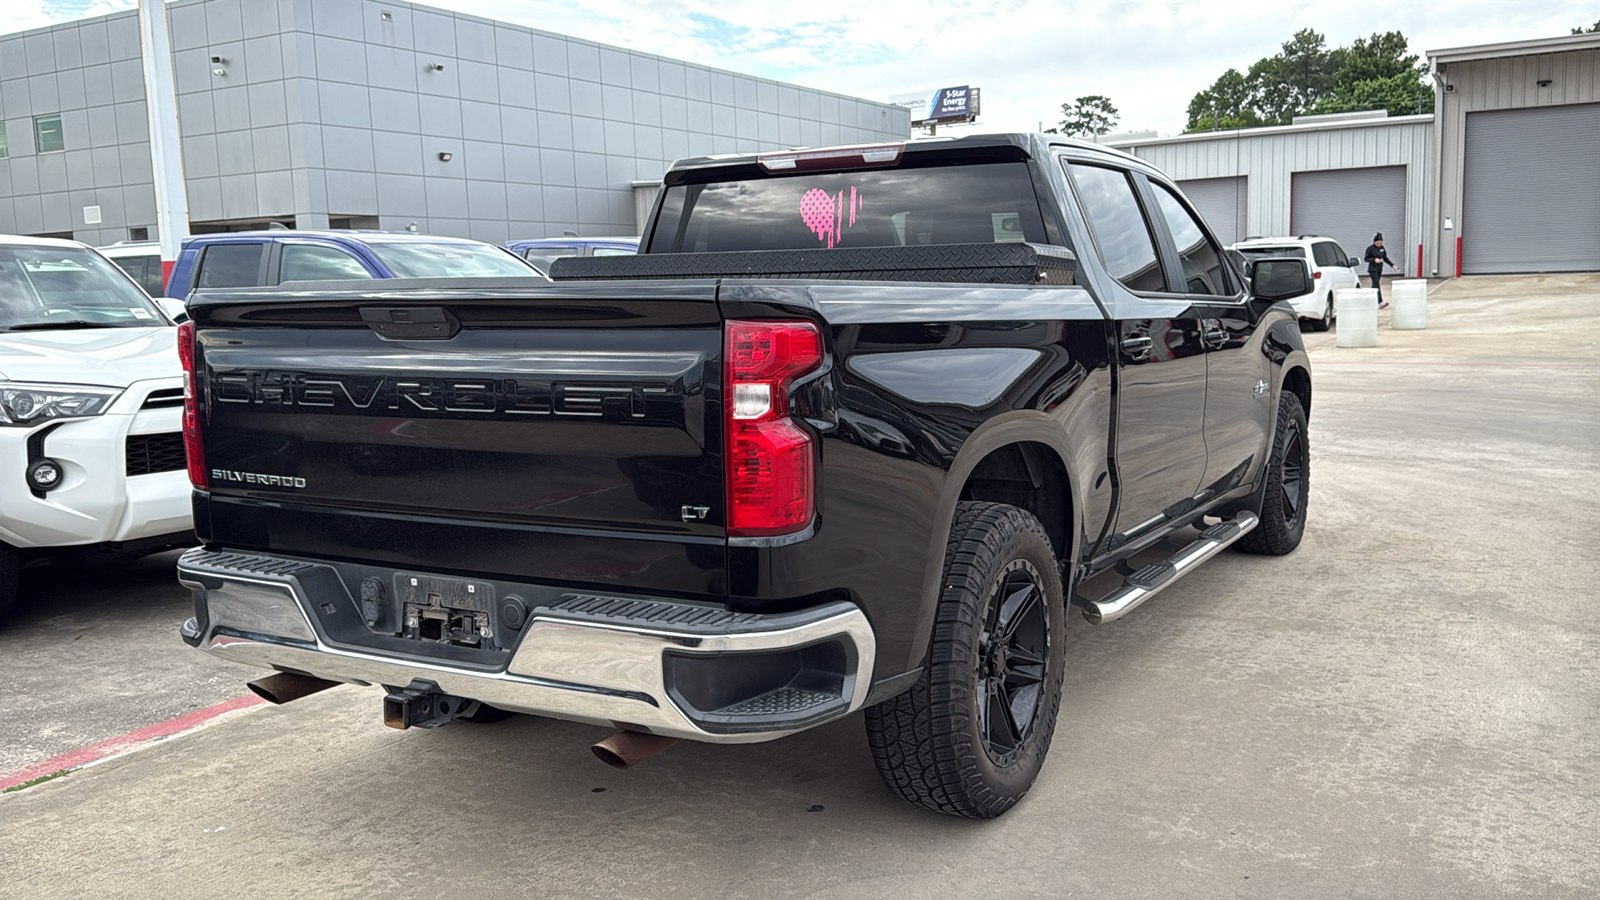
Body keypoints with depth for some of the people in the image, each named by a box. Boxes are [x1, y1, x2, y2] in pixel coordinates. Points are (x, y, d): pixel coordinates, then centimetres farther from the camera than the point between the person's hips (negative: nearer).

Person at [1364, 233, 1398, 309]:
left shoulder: (1382, 248, 8)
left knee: (1375, 285, 12)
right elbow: (1366, 259, -5)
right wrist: (1374, 260, -21)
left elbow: (1385, 258, 15)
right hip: (1372, 269, -6)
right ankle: (1380, 302, -25)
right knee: (1376, 285, -16)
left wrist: (1392, 265, 7)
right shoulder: (1370, 249, -8)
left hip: (1379, 269, 6)